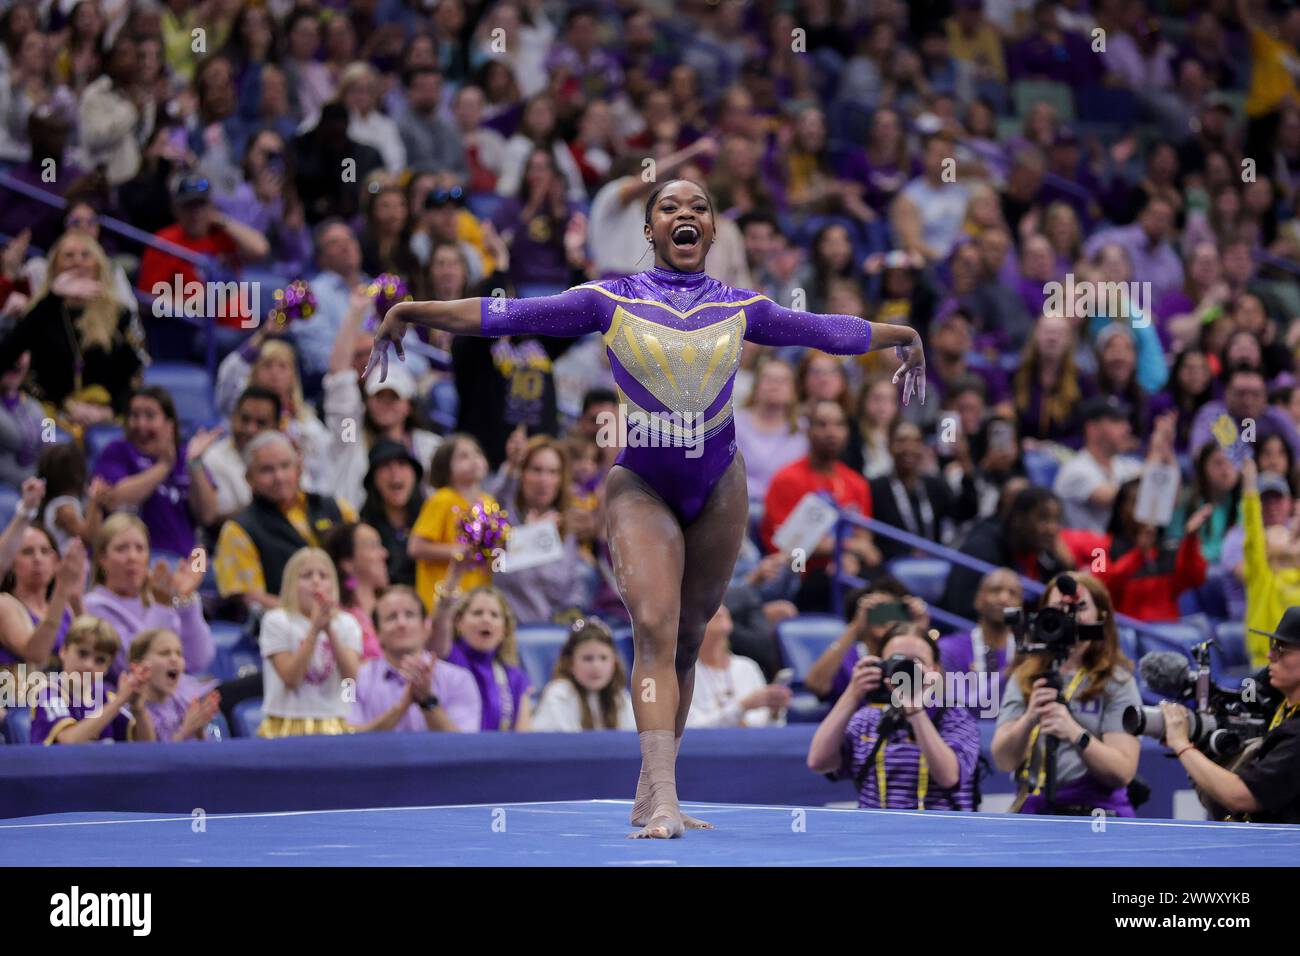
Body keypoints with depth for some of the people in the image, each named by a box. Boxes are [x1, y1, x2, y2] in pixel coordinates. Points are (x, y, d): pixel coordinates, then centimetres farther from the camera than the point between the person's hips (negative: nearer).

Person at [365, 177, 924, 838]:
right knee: (655, 629, -19)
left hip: (718, 487, 3)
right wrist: (413, 312, -9)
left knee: (688, 641, 7)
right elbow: (503, 315, -5)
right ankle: (664, 803, -26)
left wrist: (903, 336, 26)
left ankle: (651, 793, 17)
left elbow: (833, 332, 17)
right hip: (640, 486, -3)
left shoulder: (740, 308, 3)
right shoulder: (612, 302, -4)